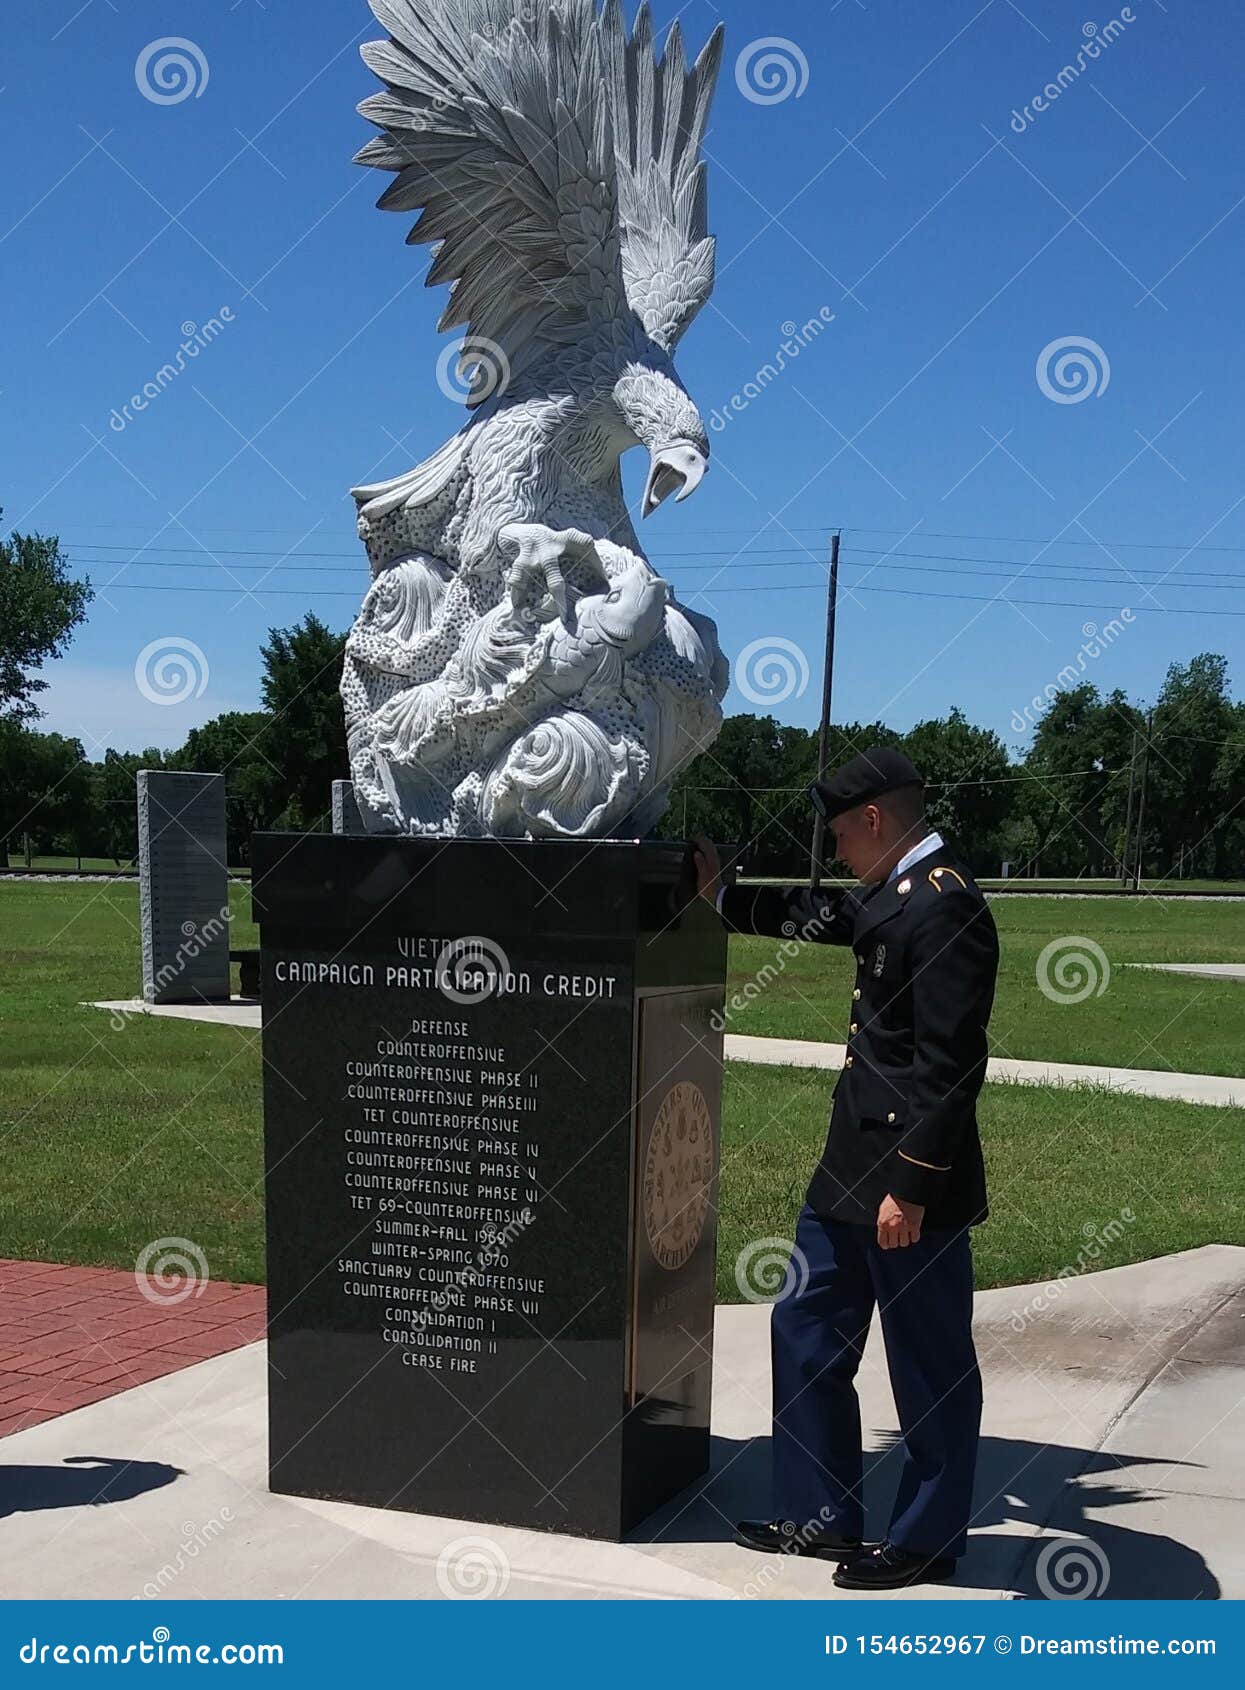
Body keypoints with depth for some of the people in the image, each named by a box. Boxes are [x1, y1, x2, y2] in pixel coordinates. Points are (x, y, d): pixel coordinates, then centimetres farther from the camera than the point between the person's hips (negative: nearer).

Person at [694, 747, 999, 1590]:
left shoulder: (946, 906, -20)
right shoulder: (893, 895, 9)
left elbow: (951, 1063, -23)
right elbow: (819, 916, 31)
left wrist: (912, 1186, -22)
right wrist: (721, 894, 35)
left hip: (913, 1182, -10)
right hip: (852, 1168, 10)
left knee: (930, 1366, 7)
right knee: (806, 1333, 17)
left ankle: (928, 1540, 23)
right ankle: (820, 1516, 29)